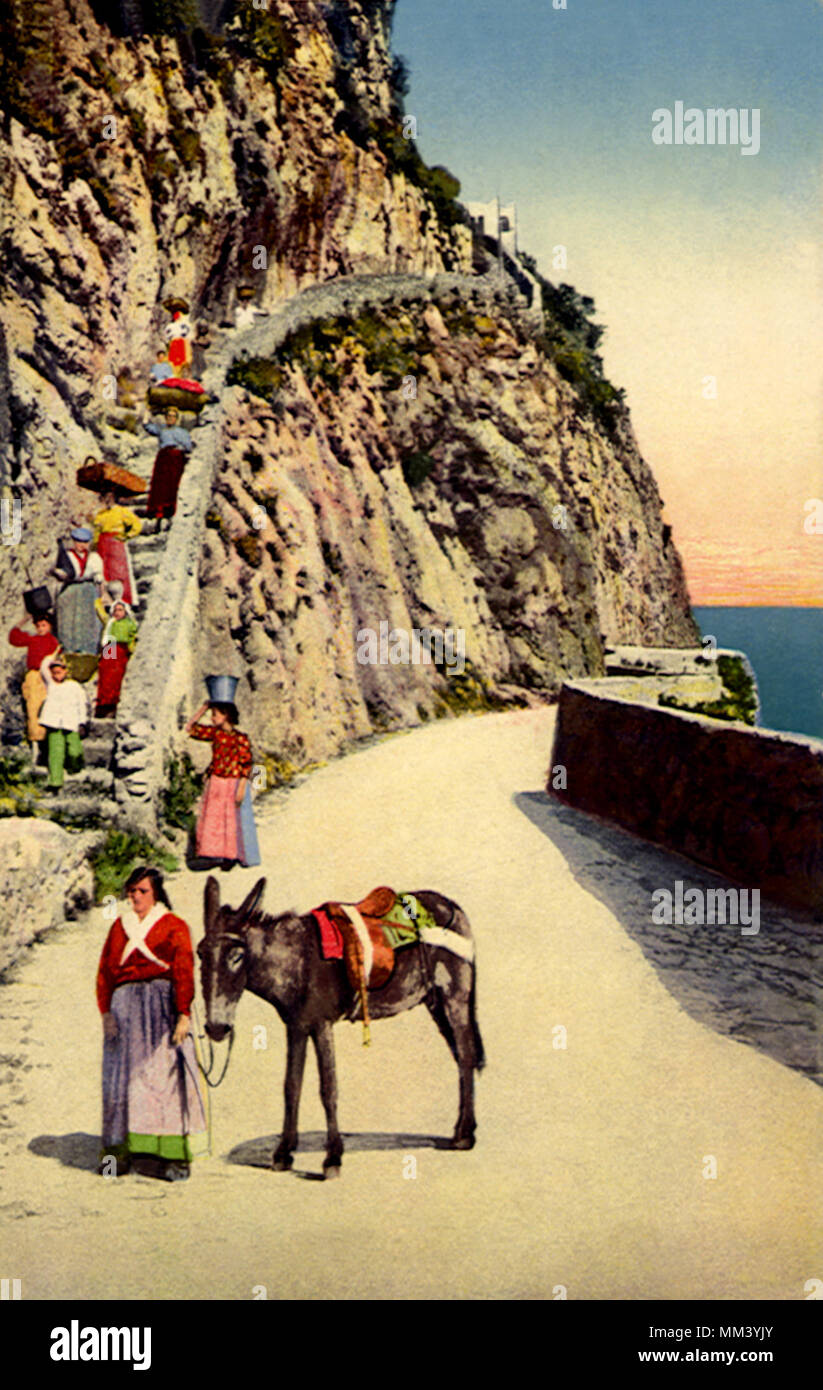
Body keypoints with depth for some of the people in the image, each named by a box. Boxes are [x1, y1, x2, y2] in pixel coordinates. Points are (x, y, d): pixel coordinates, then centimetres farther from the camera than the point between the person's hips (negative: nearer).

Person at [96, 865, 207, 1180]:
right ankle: (120, 1152, 2)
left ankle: (171, 1154, -9)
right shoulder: (119, 926, 18)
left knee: (164, 1073, -9)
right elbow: (105, 970, 12)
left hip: (162, 1003, -4)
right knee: (122, 1075, -1)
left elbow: (183, 972, -2)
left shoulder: (174, 927, 6)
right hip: (124, 1004, 4)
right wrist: (106, 1012, 0)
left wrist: (183, 1014, -13)